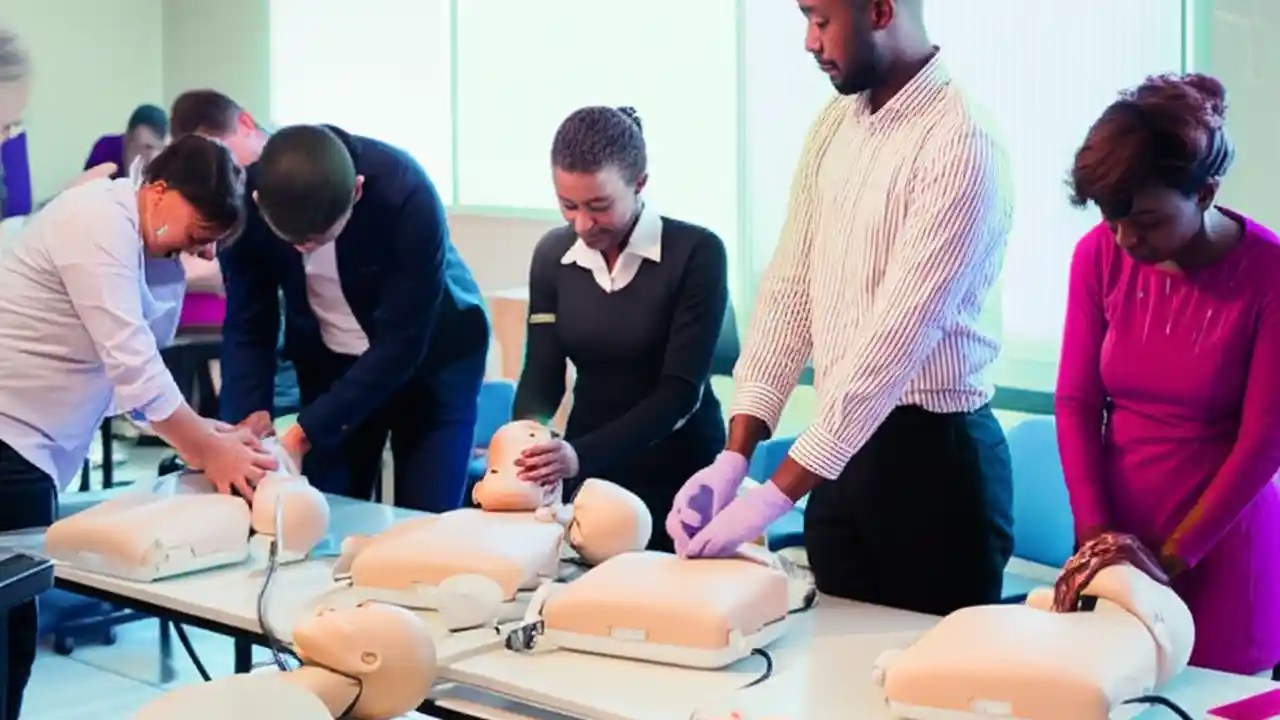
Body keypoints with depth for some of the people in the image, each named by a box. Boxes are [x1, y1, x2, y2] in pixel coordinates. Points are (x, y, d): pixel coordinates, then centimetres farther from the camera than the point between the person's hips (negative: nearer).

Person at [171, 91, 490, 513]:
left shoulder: (405, 193, -32)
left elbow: (402, 344, -28)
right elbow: (247, 325, -11)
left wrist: (306, 432, -31)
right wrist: (249, 414, -27)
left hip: (431, 354, -3)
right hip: (330, 361, 3)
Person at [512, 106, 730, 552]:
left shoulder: (696, 252, -15)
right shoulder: (552, 255, 0)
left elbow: (681, 391, -19)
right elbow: (541, 375, -1)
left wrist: (583, 454, -30)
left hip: (681, 477, -4)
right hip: (587, 479, 4)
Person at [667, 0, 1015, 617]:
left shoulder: (959, 148, -19)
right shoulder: (833, 124, 6)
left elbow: (895, 337, -23)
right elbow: (790, 288, 5)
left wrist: (775, 495, -23)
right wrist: (733, 459, -3)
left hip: (934, 458, -7)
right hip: (842, 451, 7)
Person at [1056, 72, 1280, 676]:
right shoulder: (1099, 255, -6)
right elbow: (1076, 400, -1)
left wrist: (1174, 555, -14)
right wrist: (1094, 527, -10)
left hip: (1221, 543, -3)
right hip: (1117, 533, 3)